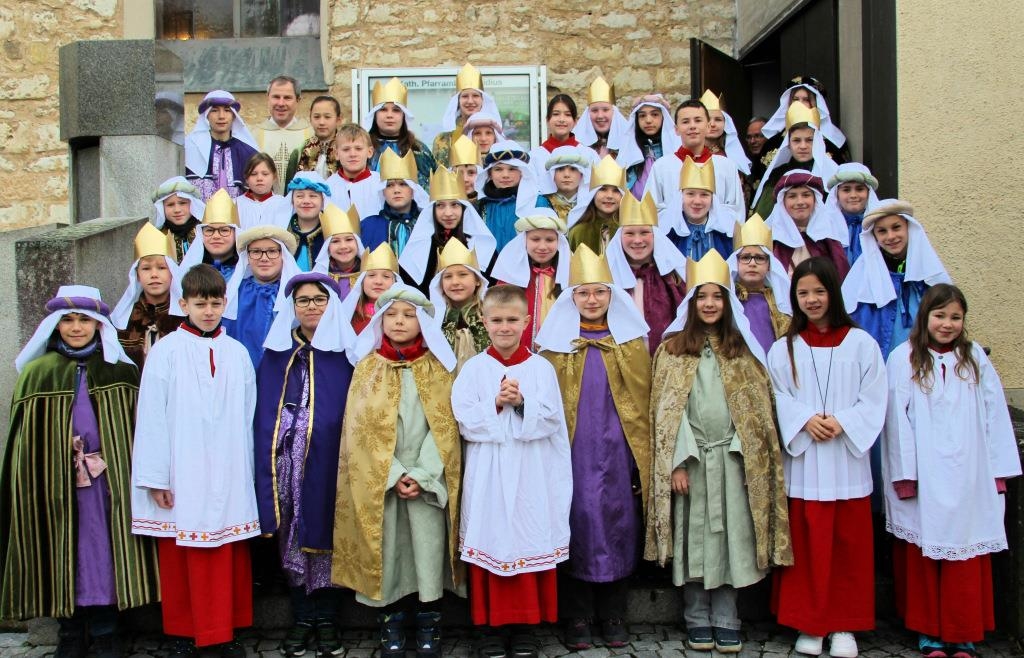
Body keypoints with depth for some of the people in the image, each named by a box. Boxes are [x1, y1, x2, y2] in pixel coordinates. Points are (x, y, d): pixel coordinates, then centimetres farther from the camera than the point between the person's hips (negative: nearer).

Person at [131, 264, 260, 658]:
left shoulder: (237, 353, 6)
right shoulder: (166, 352, -3)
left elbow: (246, 419, 7)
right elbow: (151, 417, -4)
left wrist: (247, 473, 5)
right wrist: (155, 478, -7)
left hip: (228, 474, 2)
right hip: (181, 475, -2)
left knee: (228, 556, 5)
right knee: (181, 558, 6)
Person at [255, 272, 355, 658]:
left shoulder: (344, 352, 3)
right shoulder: (276, 352, 10)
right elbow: (264, 413, 8)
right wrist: (266, 463, 0)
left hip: (328, 460, -2)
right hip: (287, 462, 2)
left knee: (325, 535, 2)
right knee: (291, 540, 6)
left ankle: (326, 618, 14)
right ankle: (302, 618, 18)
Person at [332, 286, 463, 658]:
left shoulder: (438, 368, 4)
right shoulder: (367, 368, 5)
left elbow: (444, 426, -2)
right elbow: (364, 428, -2)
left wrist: (422, 475, -12)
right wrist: (395, 475, -11)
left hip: (427, 478, 0)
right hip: (379, 478, 1)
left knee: (429, 545, -3)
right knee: (385, 547, 2)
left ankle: (429, 623, 11)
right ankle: (391, 622, 15)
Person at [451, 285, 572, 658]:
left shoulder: (541, 368, 3)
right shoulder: (474, 368, 3)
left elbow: (550, 419, -6)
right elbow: (465, 420, -5)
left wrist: (521, 403, -20)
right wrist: (496, 404, -18)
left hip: (530, 477, 0)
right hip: (488, 476, 0)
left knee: (529, 542, 4)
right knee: (489, 543, 3)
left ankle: (525, 625, 16)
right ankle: (489, 625, 15)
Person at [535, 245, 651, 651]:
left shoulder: (631, 339, 6)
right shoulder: (557, 340, 3)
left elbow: (643, 399, 5)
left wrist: (643, 454, 0)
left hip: (619, 451, 1)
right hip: (574, 450, -1)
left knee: (618, 528, 5)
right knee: (578, 527, 2)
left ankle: (614, 615, 18)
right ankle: (577, 618, 13)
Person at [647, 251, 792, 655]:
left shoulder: (742, 349, 9)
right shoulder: (672, 349, 3)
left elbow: (759, 406, 7)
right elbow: (667, 410, -2)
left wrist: (750, 454, -2)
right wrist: (678, 462, -10)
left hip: (733, 458, 2)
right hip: (692, 458, -1)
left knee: (731, 535, 3)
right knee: (694, 537, 3)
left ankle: (726, 622, 13)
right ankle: (698, 622, 14)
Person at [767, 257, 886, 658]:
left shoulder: (861, 343, 4)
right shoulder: (784, 348, 7)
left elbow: (874, 399, 0)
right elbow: (777, 399, 1)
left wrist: (841, 422, -15)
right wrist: (806, 420, -16)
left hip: (847, 458, 0)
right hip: (803, 460, 0)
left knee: (849, 544, 4)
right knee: (807, 545, 3)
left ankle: (844, 625, 16)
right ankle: (809, 624, 14)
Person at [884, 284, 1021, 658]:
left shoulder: (975, 358, 9)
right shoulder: (904, 358, 0)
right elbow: (897, 418, -3)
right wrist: (904, 474, -6)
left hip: (968, 477, 2)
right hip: (924, 479, -2)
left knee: (966, 557, 3)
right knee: (924, 555, 3)